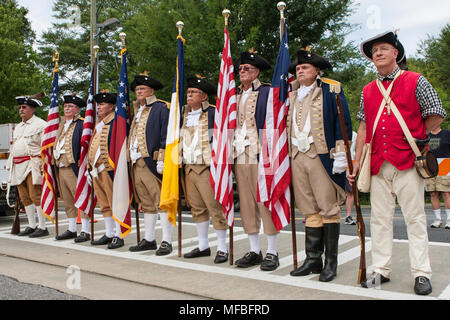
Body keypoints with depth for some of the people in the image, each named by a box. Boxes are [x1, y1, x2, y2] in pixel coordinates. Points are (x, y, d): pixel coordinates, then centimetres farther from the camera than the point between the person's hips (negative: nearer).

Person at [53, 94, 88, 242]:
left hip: (73, 168, -8)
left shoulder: (81, 124, -5)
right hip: (60, 168, 8)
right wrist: (55, 161, 17)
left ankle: (85, 231, 1)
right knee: (68, 201, 14)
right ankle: (71, 229, 23)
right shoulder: (62, 124, 19)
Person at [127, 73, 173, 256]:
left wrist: (162, 159, -17)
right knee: (146, 203, 12)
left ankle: (166, 242, -1)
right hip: (137, 164, 8)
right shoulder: (137, 111, 23)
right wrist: (131, 160, 18)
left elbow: (166, 136, -10)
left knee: (161, 201, -6)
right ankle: (149, 239, 20)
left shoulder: (161, 108, -2)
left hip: (153, 163, -8)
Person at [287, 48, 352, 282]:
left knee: (328, 208, -2)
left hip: (322, 156, -4)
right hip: (297, 156, 5)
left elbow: (343, 123, -1)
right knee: (310, 210, 6)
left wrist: (340, 155, -9)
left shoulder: (331, 90, 4)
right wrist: (287, 154, 17)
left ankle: (331, 262, 6)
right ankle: (313, 259, 12)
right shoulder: (291, 95, 20)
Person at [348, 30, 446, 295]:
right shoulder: (368, 91, 14)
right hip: (379, 164, 4)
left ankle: (421, 273, 10)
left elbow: (437, 115, 5)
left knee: (415, 217, 0)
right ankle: (381, 270, 15)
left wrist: (415, 136, 7)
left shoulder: (415, 82, 2)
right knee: (380, 218, 6)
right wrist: (357, 163, 10)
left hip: (408, 162, -4)